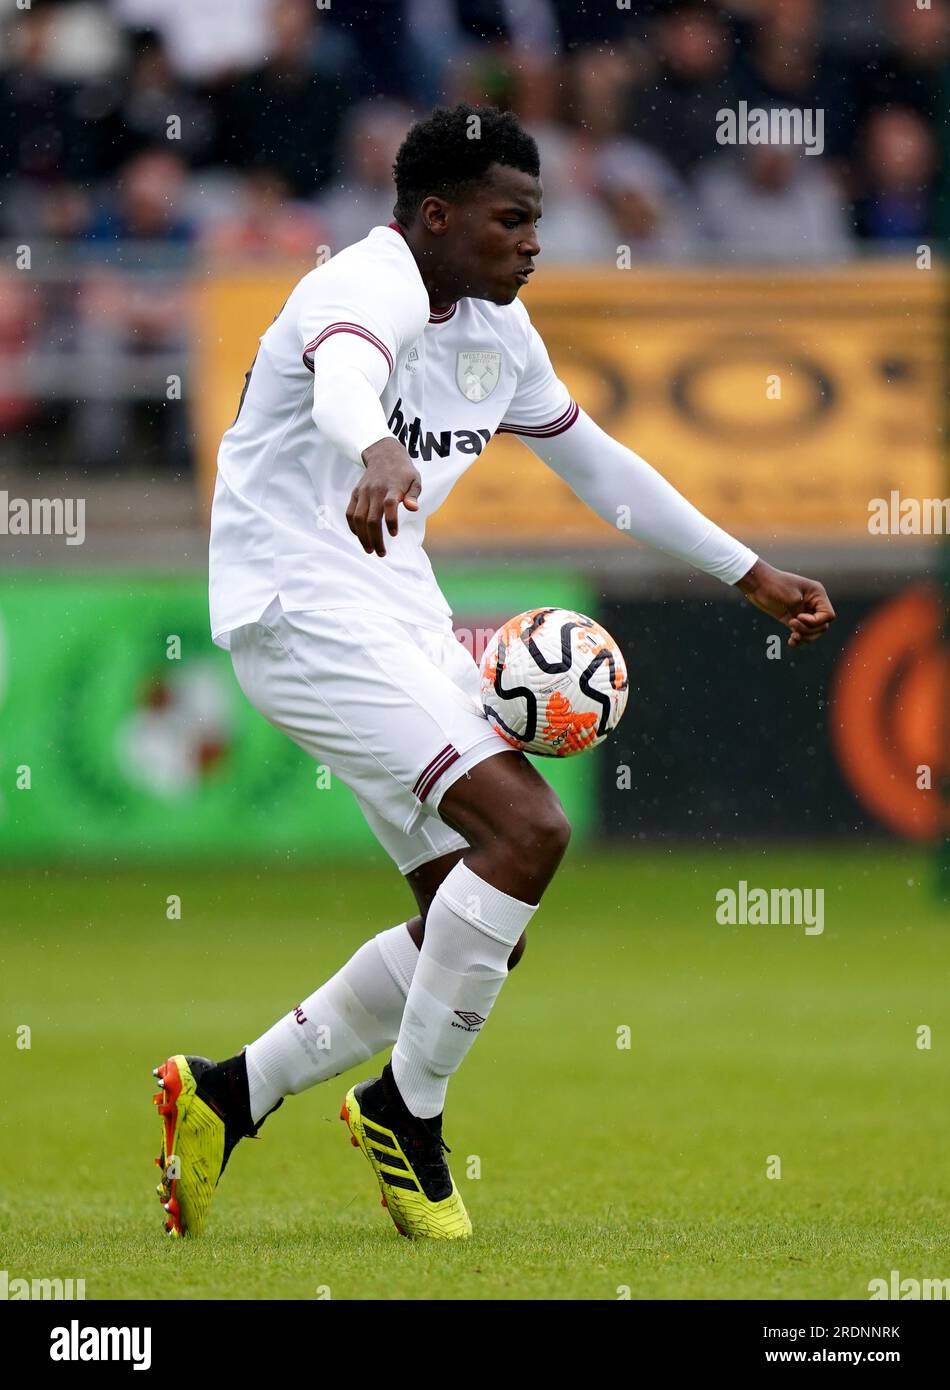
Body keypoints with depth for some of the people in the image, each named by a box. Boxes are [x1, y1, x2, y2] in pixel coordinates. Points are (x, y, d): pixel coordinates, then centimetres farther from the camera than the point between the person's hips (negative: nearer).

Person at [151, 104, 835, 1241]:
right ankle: (407, 1111, -8)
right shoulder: (374, 285, -15)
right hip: (302, 605, -10)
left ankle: (230, 1094, 12)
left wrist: (748, 573, 29)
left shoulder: (496, 329, 14)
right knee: (527, 829, -23)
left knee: (477, 926, 4)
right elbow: (345, 380, -40)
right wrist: (379, 454, -64)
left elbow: (594, 461, 28)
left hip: (394, 612, 10)